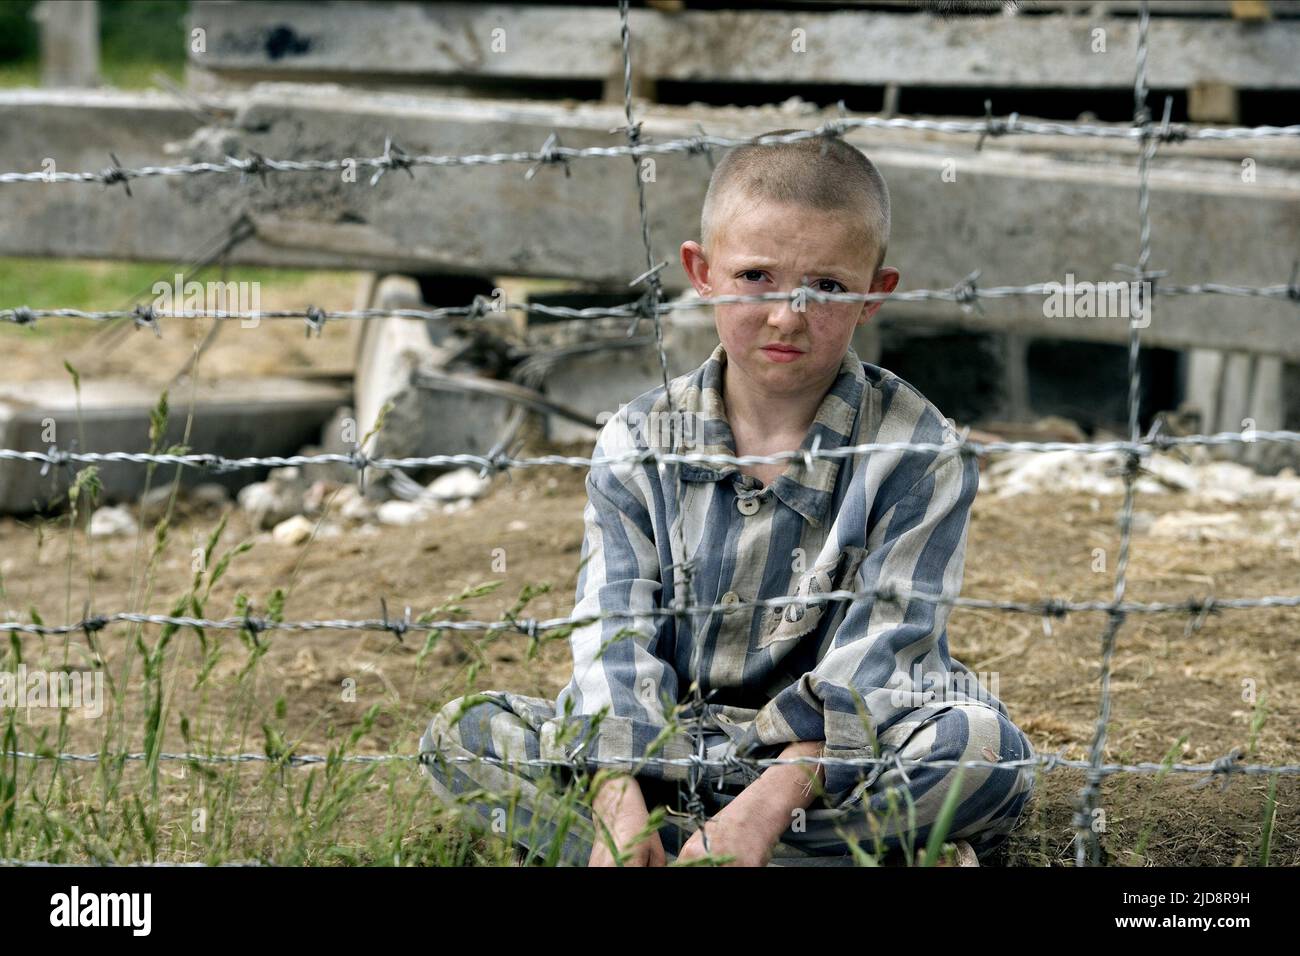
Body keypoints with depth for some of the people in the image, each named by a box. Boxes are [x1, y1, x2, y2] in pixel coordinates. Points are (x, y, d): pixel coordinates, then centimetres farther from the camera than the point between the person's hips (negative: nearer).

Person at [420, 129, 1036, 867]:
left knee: (987, 748, -31)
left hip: (834, 757, -4)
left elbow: (877, 652, -15)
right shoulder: (640, 445, 3)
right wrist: (620, 802, -23)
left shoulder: (919, 453, -6)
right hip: (670, 753, 4)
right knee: (463, 736, -20)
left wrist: (771, 803, -29)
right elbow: (616, 638, -5)